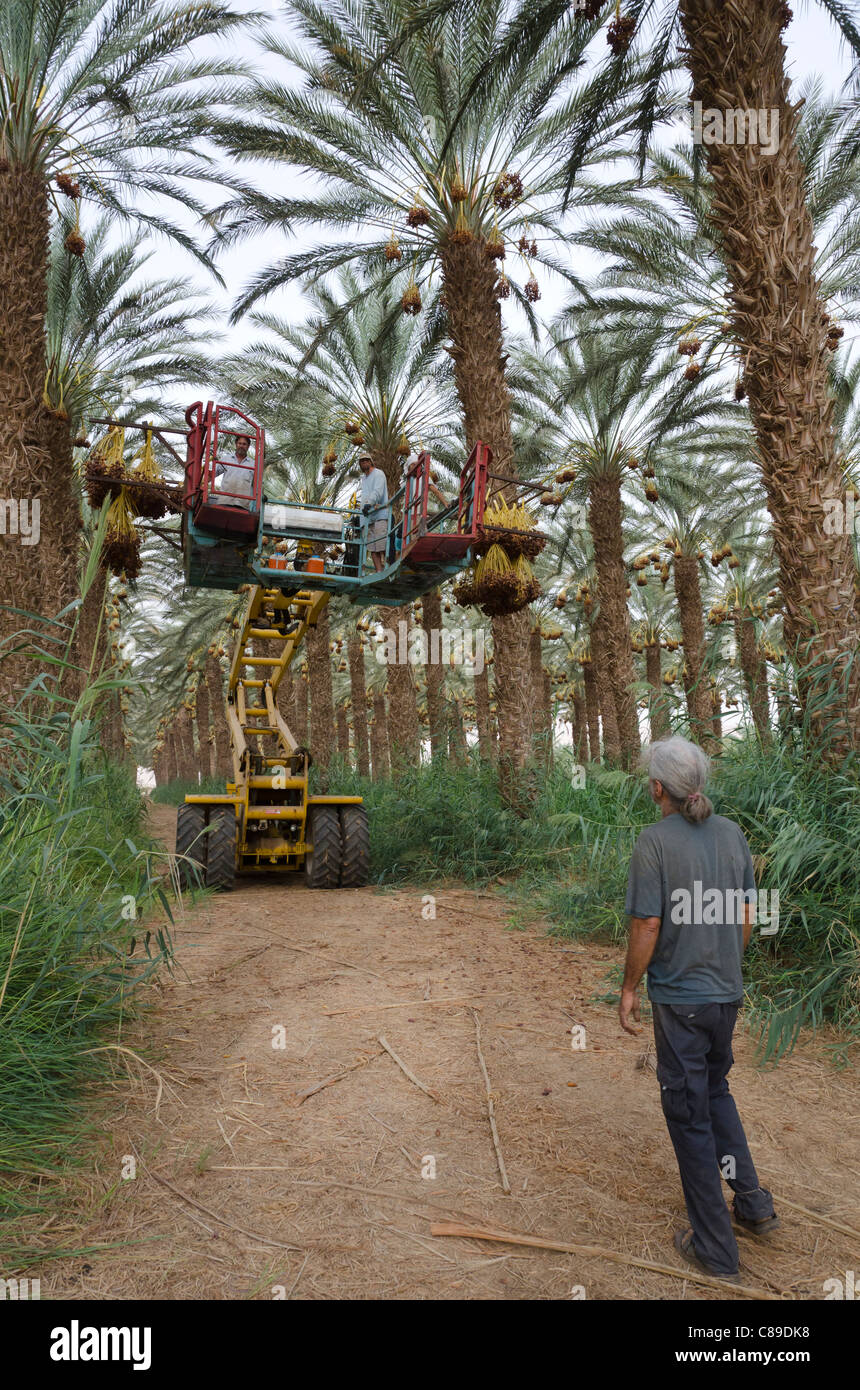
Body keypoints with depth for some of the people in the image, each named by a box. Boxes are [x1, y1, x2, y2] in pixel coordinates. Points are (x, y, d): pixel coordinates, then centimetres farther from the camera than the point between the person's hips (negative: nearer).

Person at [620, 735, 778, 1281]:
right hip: (728, 992, 6)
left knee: (690, 1115, 8)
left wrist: (629, 988, -5)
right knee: (716, 1090, 28)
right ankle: (753, 1201, 33)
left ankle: (716, 1250, 21)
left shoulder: (655, 841, -18)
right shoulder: (732, 833, 0)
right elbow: (745, 917, 6)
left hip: (679, 997, -6)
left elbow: (647, 925, -17)